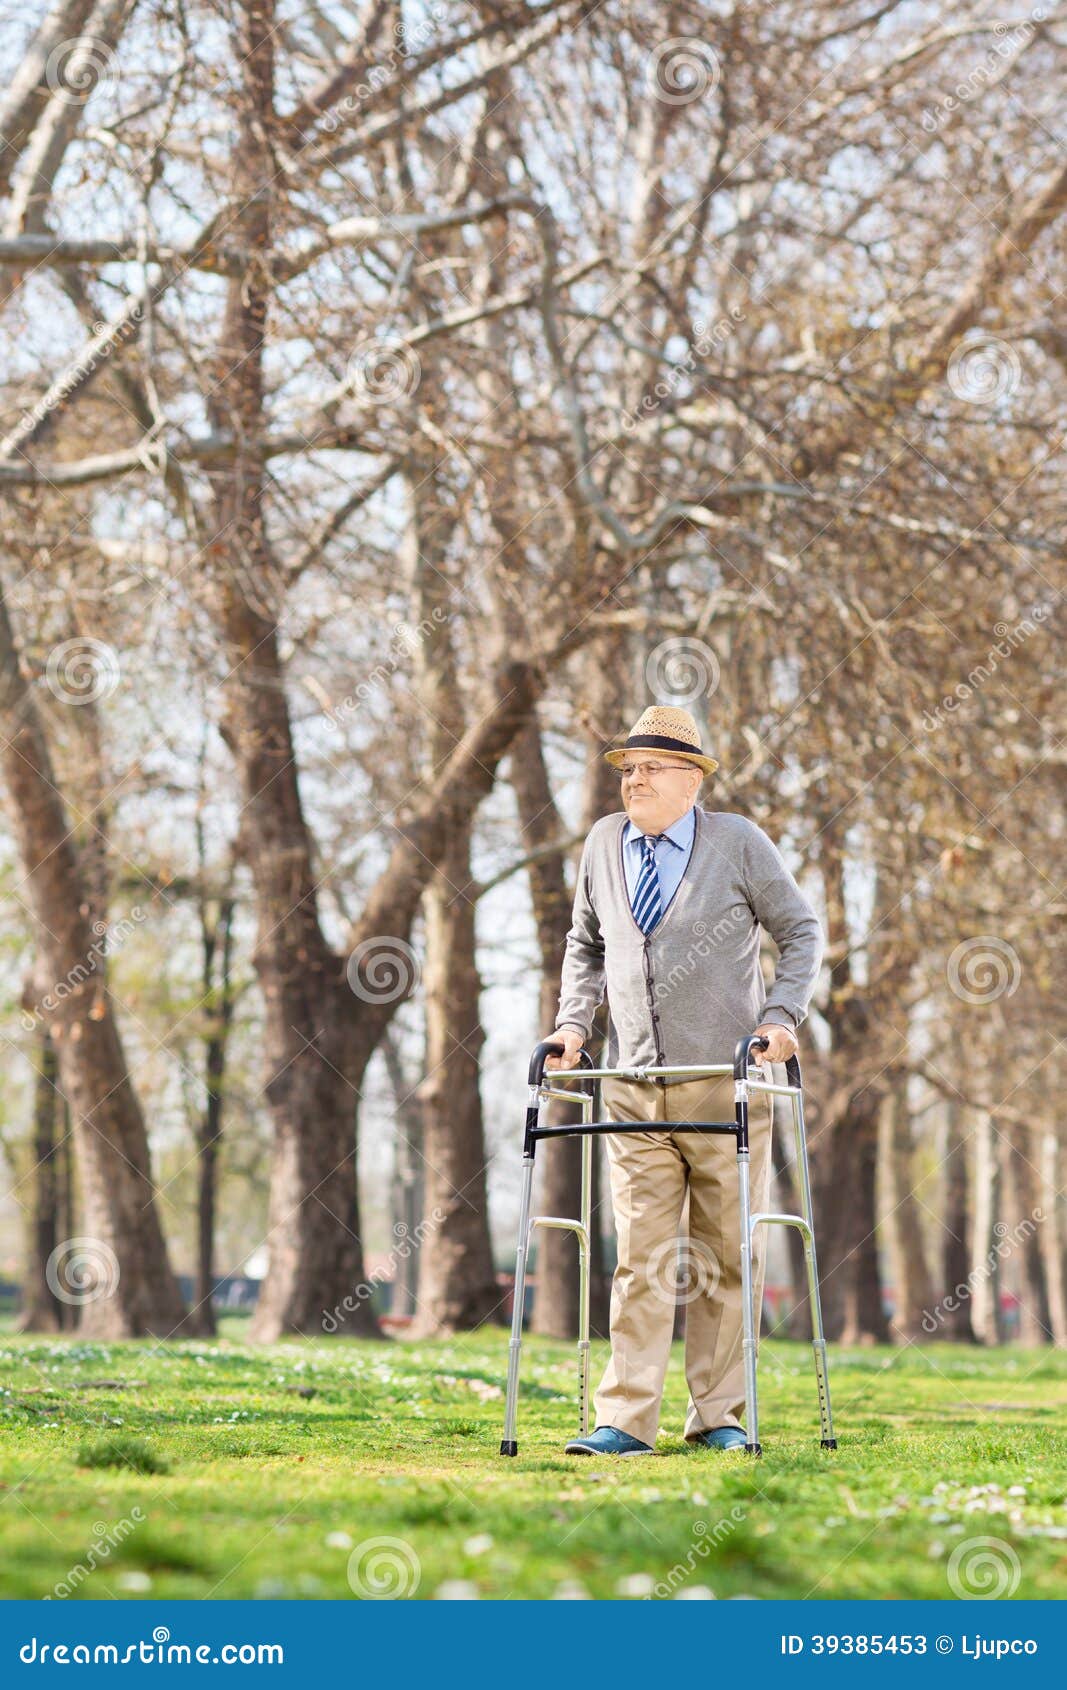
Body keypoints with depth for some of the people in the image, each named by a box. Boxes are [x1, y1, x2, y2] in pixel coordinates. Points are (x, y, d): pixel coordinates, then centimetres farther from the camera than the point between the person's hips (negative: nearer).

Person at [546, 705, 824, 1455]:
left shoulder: (739, 842, -1)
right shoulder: (603, 843, 10)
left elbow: (802, 930, 6)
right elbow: (585, 945, 23)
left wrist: (780, 1017, -6)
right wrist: (573, 1021, 9)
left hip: (725, 1082, -2)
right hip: (633, 1089, 2)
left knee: (725, 1257, 2)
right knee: (640, 1258, -1)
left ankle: (718, 1416, 9)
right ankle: (625, 1421, -2)